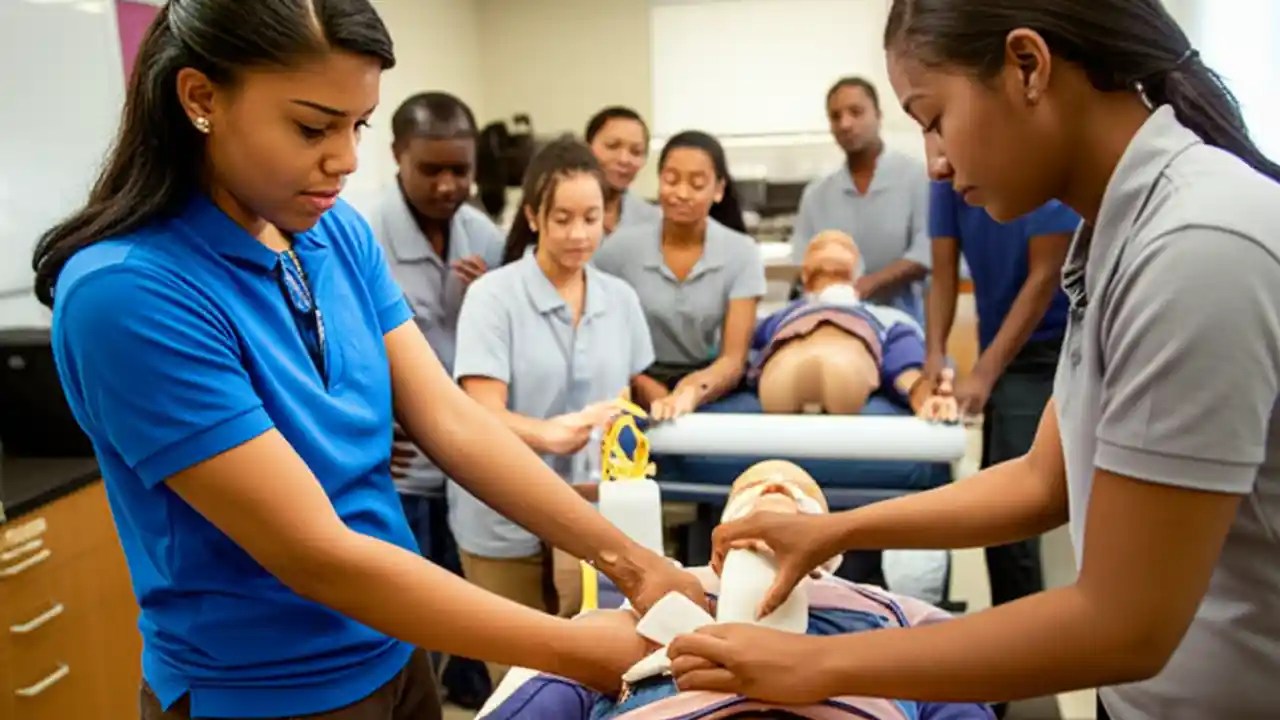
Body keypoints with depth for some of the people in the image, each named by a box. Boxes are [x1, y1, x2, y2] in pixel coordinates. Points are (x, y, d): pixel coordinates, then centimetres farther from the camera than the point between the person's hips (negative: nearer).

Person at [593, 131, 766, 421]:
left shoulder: (741, 254, -3)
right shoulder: (620, 248, -3)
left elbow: (734, 360, -10)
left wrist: (692, 392, -30)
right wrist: (646, 388, -14)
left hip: (710, 391, 1)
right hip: (639, 391, -1)